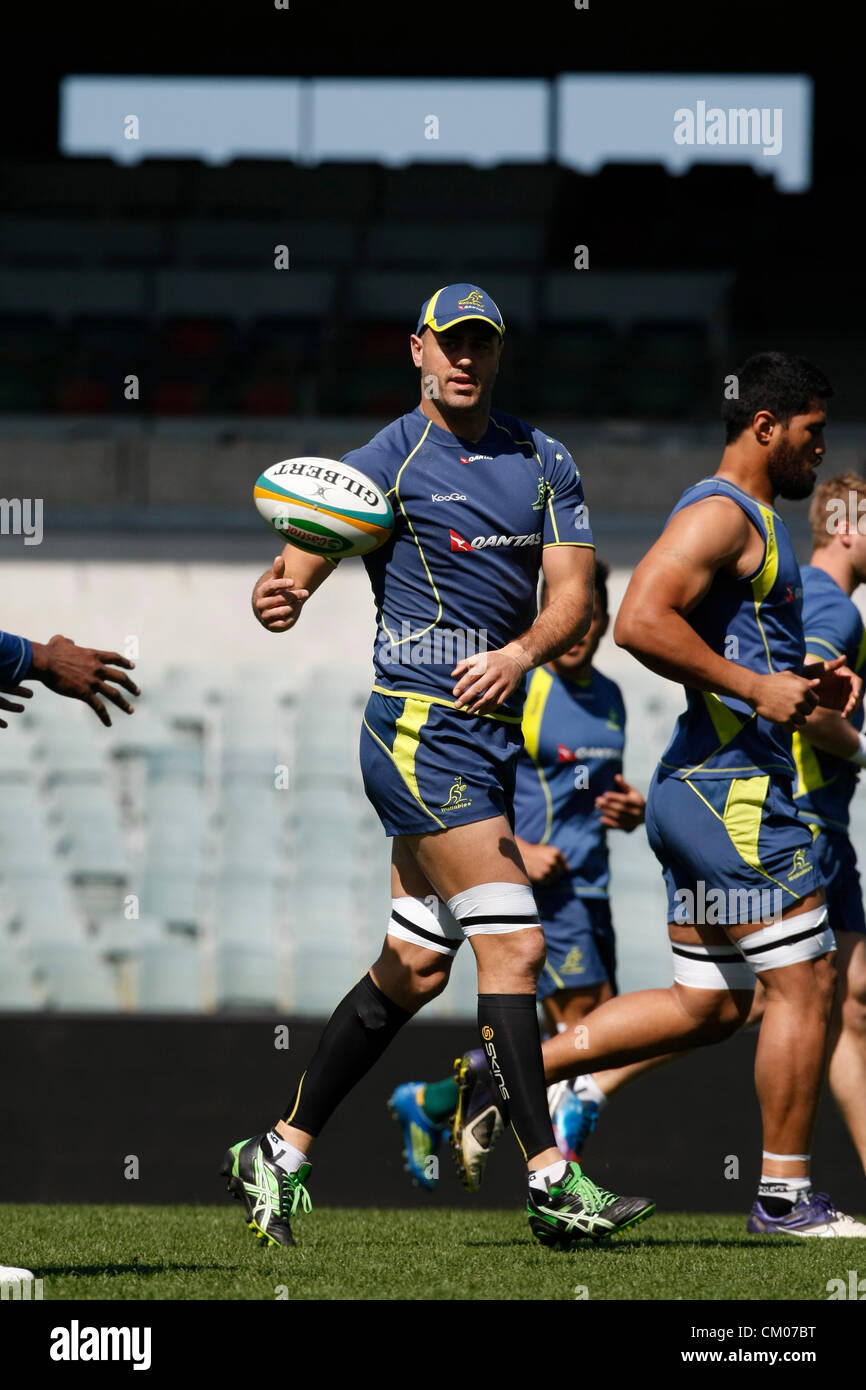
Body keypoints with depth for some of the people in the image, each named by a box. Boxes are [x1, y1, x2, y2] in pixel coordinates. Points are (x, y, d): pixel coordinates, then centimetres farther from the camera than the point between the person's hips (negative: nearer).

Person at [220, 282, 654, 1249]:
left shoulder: (543, 463, 11)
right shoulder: (387, 463, -5)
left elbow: (573, 598, 3)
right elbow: (291, 581, -10)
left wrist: (520, 652, -17)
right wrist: (276, 599, -34)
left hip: (496, 733, 7)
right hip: (421, 728, -7)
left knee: (414, 970, 9)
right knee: (513, 945, -14)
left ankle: (278, 1155, 20)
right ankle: (550, 1183, -14)